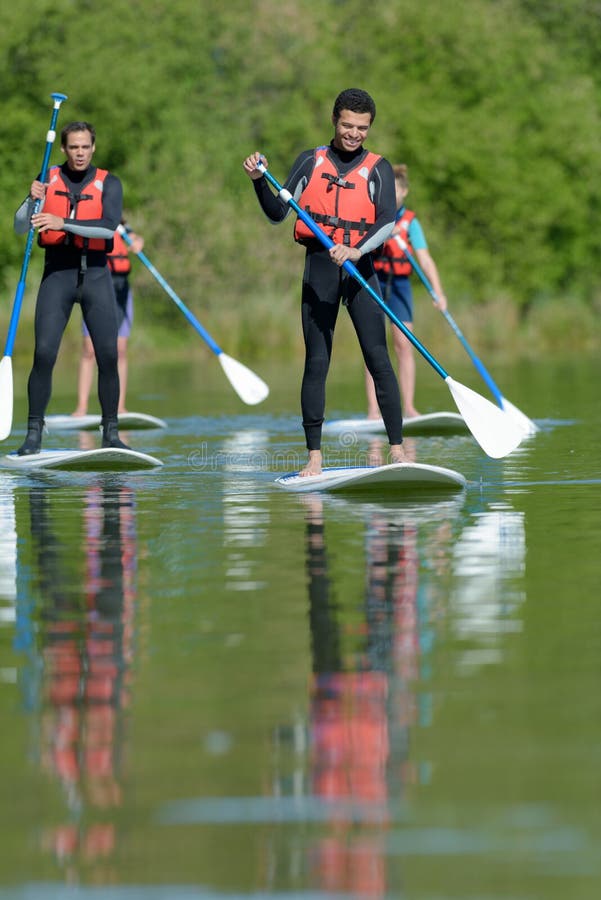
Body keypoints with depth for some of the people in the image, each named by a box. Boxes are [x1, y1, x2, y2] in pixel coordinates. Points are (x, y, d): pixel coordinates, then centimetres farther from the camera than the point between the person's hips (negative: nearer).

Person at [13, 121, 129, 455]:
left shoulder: (108, 183, 2)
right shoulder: (49, 180, 5)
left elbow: (109, 226, -15)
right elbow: (20, 227, 3)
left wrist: (63, 222, -26)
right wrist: (32, 201, -17)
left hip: (96, 275, 0)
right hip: (57, 274, 0)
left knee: (108, 355, -4)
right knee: (44, 354, -9)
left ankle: (111, 433, 6)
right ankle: (34, 434, -4)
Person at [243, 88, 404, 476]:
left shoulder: (378, 169, 6)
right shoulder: (311, 162, 10)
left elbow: (387, 222, -8)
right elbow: (279, 213, 6)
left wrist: (356, 251, -25)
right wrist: (260, 181, -11)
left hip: (359, 269, -1)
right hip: (319, 269, 1)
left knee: (378, 359, -7)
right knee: (316, 362, -1)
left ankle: (397, 450, -4)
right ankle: (315, 455, 1)